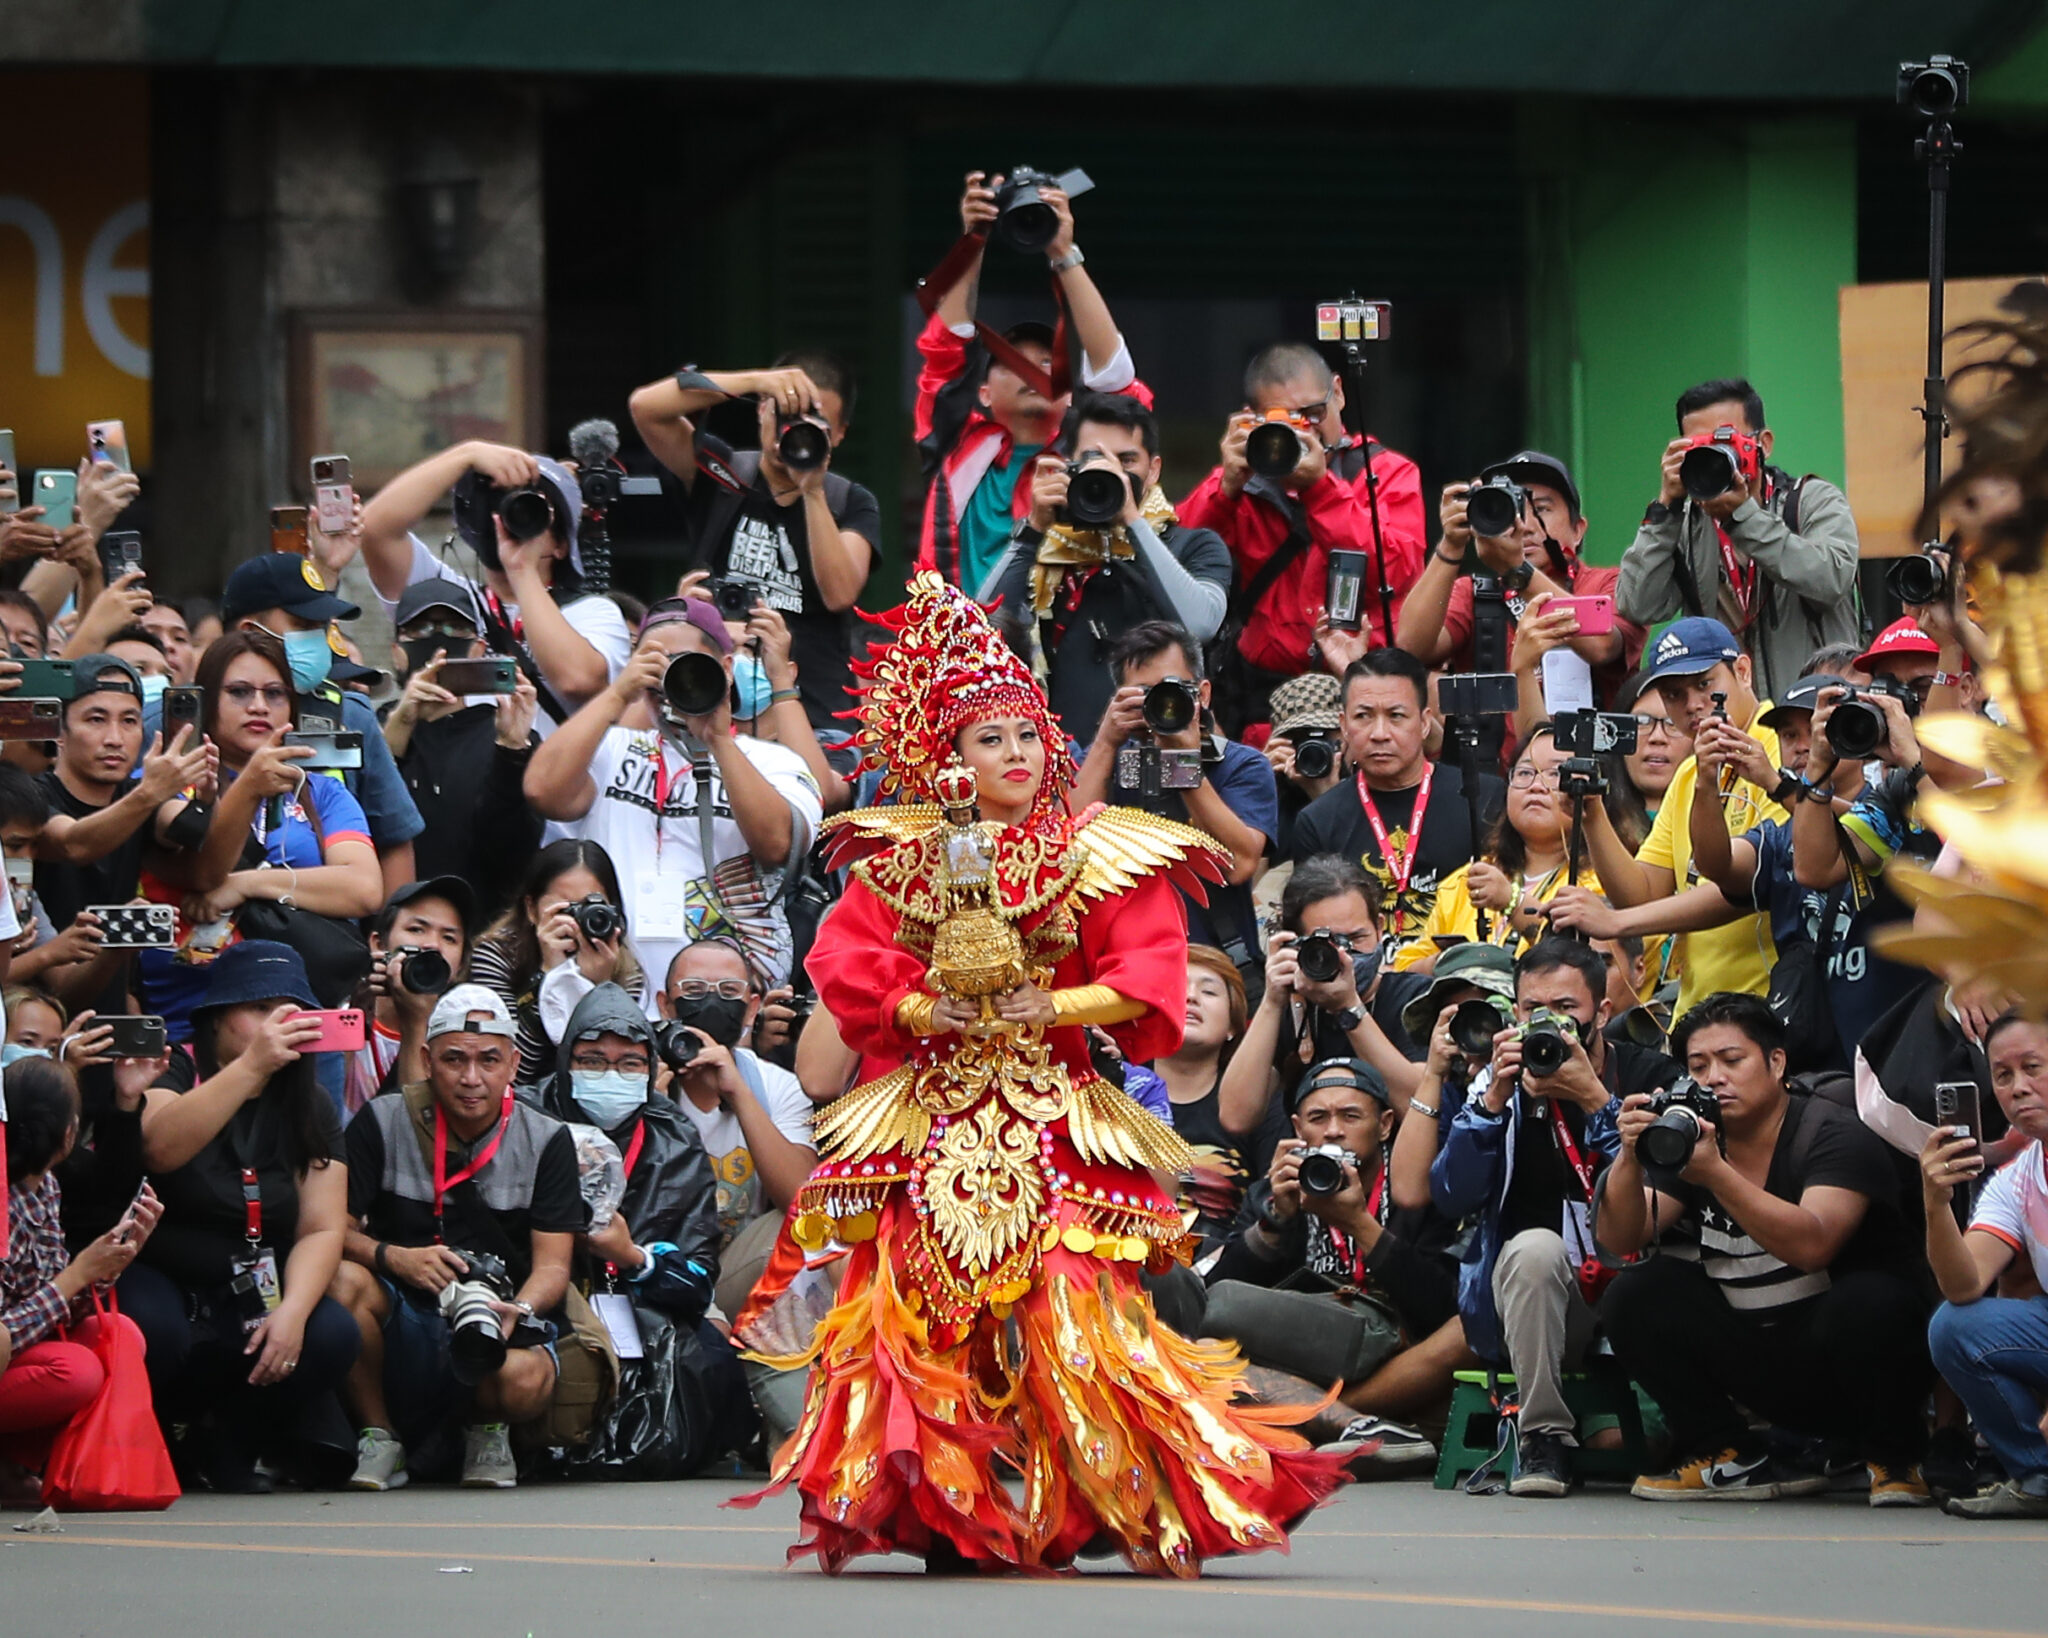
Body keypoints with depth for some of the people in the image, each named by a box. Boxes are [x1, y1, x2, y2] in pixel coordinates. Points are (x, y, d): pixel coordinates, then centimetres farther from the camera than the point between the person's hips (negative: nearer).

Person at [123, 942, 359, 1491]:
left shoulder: (311, 1109, 6)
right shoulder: (171, 1078, -7)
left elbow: (322, 1228, -2)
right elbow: (160, 1147, -31)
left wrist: (293, 1310, -22)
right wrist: (252, 1066, -38)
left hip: (249, 1299, 5)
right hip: (158, 1285, -5)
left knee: (331, 1337, -24)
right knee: (155, 1330, -38)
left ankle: (227, 1445, 4)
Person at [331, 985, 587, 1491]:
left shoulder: (546, 1141, 1)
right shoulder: (382, 1122, -1)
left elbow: (552, 1265, -4)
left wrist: (518, 1311, -27)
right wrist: (391, 1257, -26)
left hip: (501, 1318, -1)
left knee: (524, 1380, -36)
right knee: (346, 1280, -32)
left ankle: (487, 1430, 5)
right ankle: (379, 1437, -9)